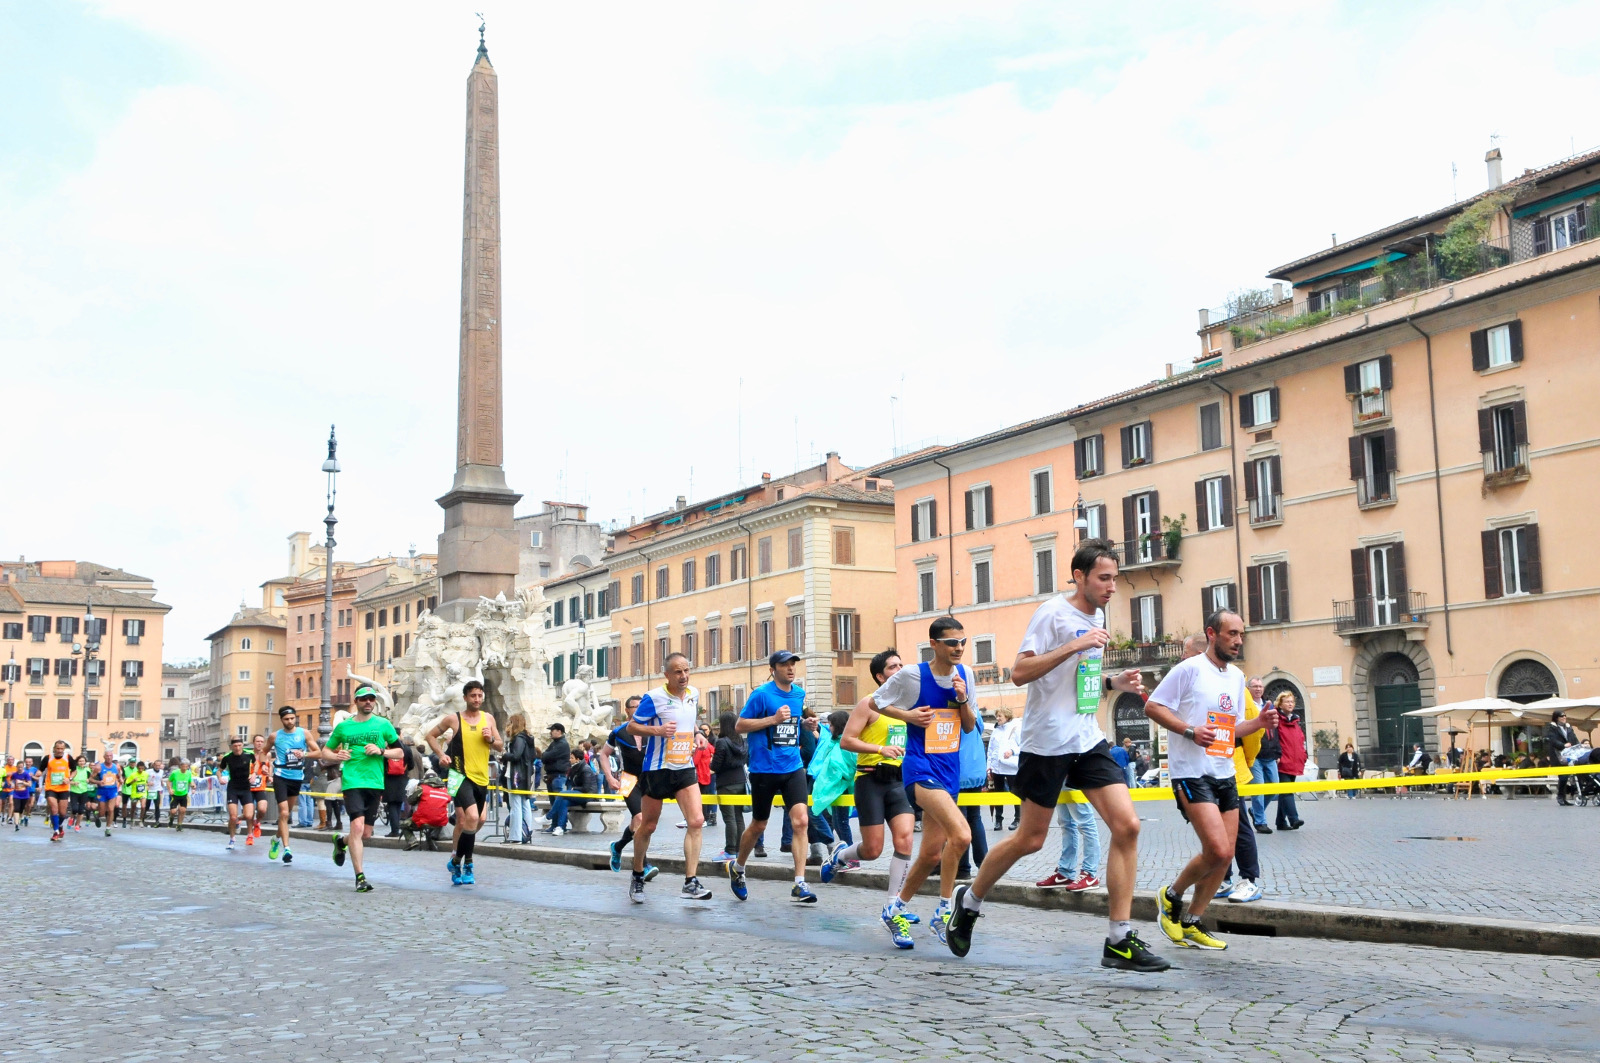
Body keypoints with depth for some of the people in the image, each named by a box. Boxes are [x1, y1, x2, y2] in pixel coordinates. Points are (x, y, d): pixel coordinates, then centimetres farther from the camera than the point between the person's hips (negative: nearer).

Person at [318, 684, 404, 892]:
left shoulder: (383, 724, 7)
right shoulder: (343, 726, 8)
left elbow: (399, 752, 8)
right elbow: (325, 752, 17)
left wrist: (381, 751, -10)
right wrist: (337, 756, -5)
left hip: (375, 783, 2)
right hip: (352, 782, -2)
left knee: (366, 834, 9)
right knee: (357, 826, -18)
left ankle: (341, 842, 43)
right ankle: (360, 876, -12)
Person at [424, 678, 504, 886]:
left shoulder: (488, 719, 7)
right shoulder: (453, 719, -3)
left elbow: (501, 748, 11)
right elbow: (431, 736, 8)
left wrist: (491, 739, -9)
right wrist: (441, 754, -7)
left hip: (481, 778, 5)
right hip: (461, 776, -5)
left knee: (477, 820, 15)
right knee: (472, 817, -24)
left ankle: (457, 860, 36)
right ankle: (466, 864, -9)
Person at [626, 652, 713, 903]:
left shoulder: (694, 694, 5)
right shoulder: (654, 698, -12)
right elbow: (631, 726, -8)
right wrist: (657, 730, -23)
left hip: (685, 769, 4)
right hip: (657, 769, -4)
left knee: (696, 821, -13)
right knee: (648, 826, 8)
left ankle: (690, 883, -12)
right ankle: (637, 878, 30)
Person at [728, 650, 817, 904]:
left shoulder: (800, 693, 9)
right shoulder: (762, 694, -9)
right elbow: (740, 725, -10)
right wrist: (774, 719, -18)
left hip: (792, 768, 4)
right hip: (764, 768, -4)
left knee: (801, 821, -12)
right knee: (758, 826, 10)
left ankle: (799, 885, -11)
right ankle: (737, 867, 36)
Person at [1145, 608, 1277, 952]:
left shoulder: (1237, 676, 15)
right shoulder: (1189, 669, -9)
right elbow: (1152, 707, -9)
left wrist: (1259, 723, 3)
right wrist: (1190, 731, -20)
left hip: (1225, 774, 8)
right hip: (1192, 773, -8)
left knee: (1225, 856, 6)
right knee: (1217, 850, -17)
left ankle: (1191, 924, 19)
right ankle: (1171, 896, 9)